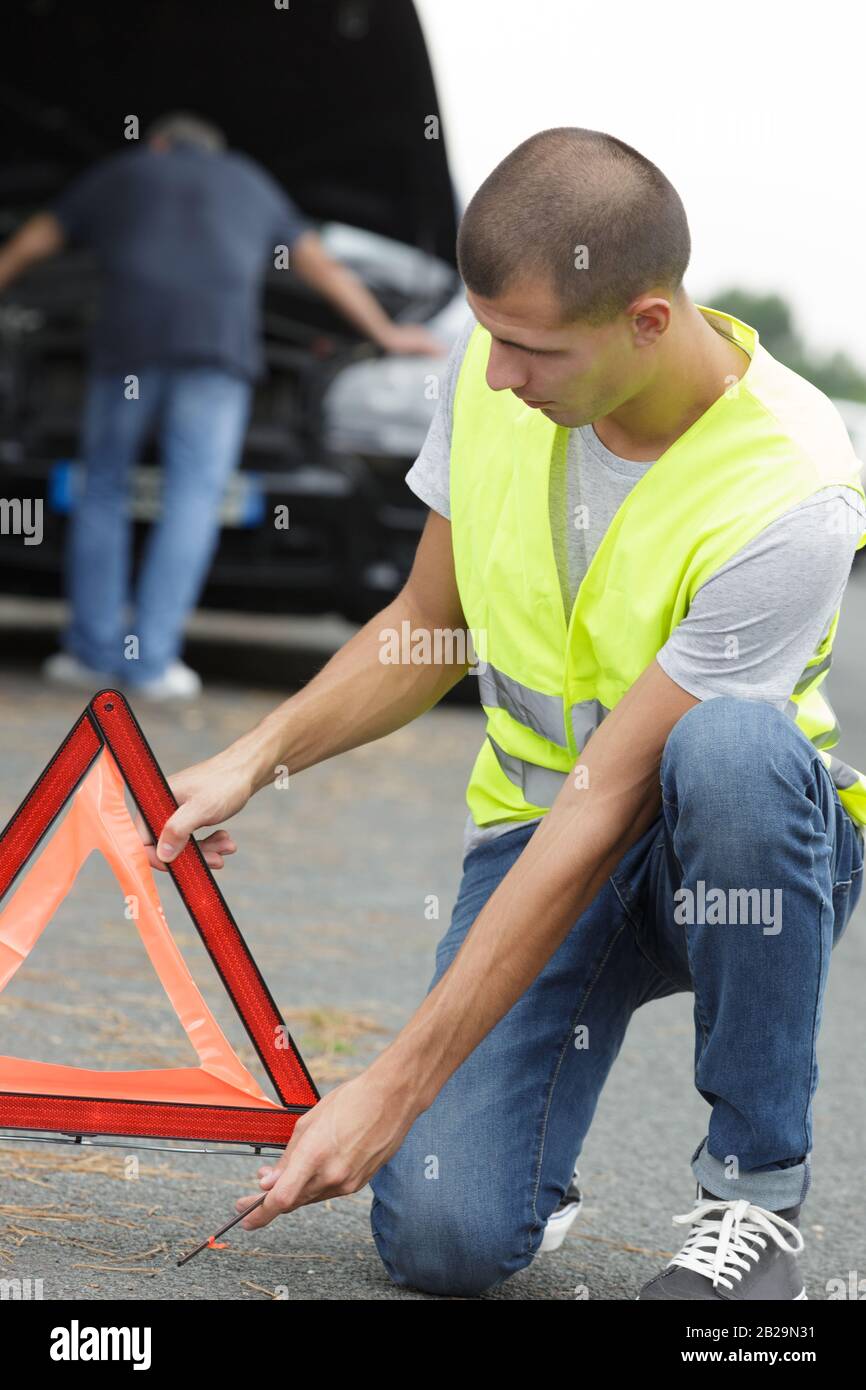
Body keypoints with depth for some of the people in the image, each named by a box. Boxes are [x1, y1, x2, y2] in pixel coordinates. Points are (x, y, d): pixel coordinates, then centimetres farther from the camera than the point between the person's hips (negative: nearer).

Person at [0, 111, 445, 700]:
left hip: (130, 340, 0)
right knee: (193, 502, 0)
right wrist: (386, 333, 39)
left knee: (104, 493, 11)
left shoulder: (121, 173, 26)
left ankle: (94, 650, 7)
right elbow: (324, 267, 32)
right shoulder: (250, 184, 28)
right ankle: (152, 658, -7)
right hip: (220, 343, 0)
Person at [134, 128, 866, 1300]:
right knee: (442, 1237, -20)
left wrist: (393, 1088, -28)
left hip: (739, 849, -3)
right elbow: (427, 625, 9)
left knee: (732, 747, -41)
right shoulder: (493, 372, -9)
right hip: (537, 830, 3)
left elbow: (604, 807, -29)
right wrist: (254, 760, -8)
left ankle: (757, 1190, -21)